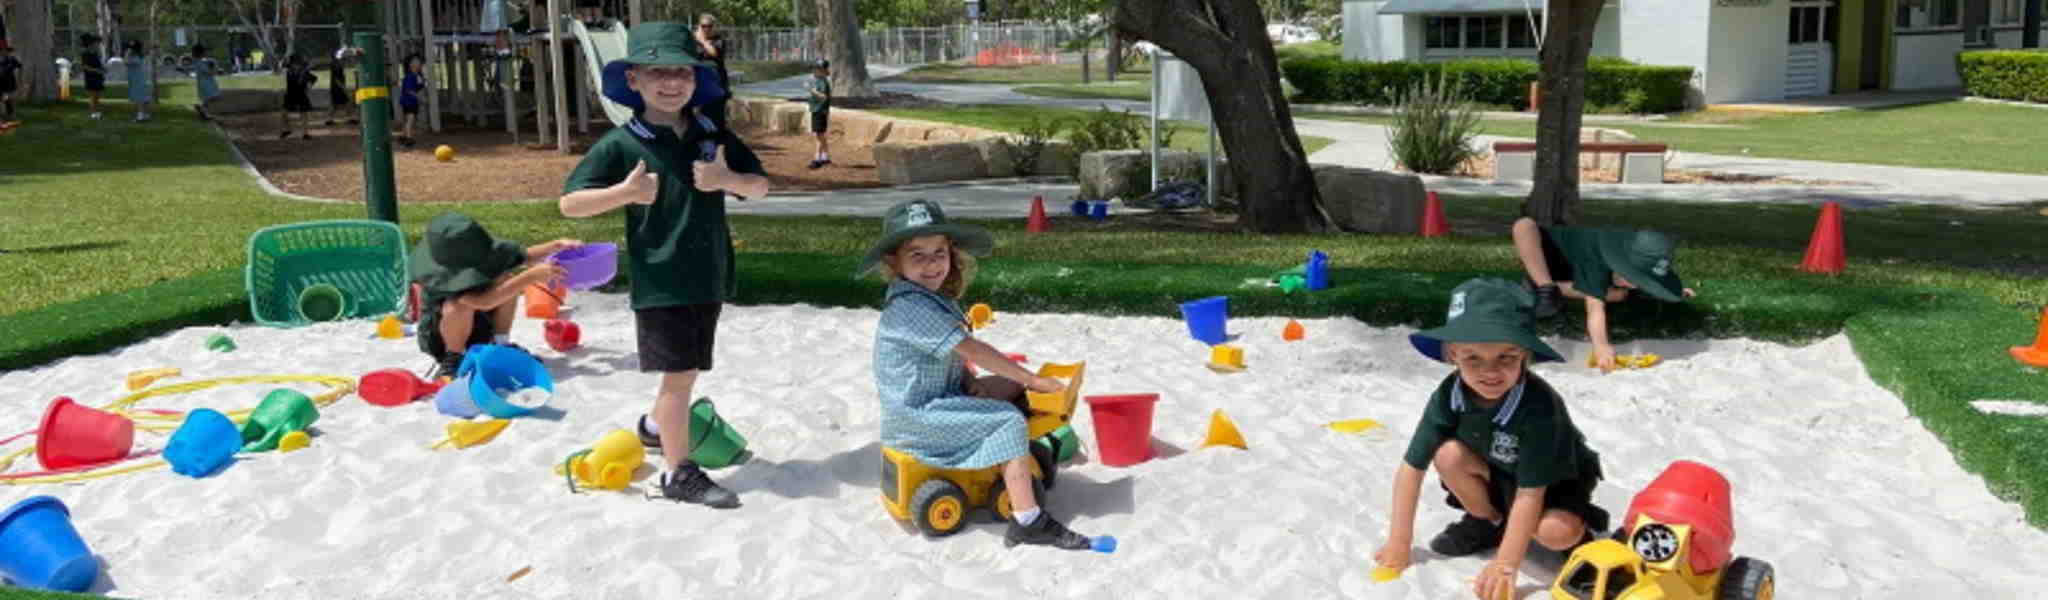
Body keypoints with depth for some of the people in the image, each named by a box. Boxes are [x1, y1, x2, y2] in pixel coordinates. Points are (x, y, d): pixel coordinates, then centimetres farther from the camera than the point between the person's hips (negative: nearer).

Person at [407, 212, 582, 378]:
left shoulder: (477, 253, -18)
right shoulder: (440, 277, -36)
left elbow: (524, 256, -3)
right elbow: (483, 302, -50)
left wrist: (557, 246, -18)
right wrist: (530, 277, -50)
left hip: (480, 325, 6)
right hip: (440, 339, -6)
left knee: (508, 278, -13)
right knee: (459, 306, -38)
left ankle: (500, 344, -3)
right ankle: (454, 359, -12)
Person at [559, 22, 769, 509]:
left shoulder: (714, 136, 4)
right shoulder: (621, 145, -8)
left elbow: (760, 187, 9)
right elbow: (569, 204, -8)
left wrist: (727, 179, -13)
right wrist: (625, 192, -23)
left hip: (709, 278, 5)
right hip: (660, 283, -5)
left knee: (687, 368, 18)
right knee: (679, 373, -5)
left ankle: (656, 426, 44)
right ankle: (679, 473, 4)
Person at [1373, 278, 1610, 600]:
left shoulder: (1539, 406, -38)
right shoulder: (1448, 395, -25)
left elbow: (1530, 494, -34)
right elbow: (1411, 467, -19)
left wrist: (1505, 564, -33)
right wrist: (1399, 543, -17)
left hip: (1556, 478, -4)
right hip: (1499, 474, 5)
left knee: (1556, 533, -34)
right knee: (1449, 454, -25)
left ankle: (1580, 526, 3)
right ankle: (1488, 521, 3)